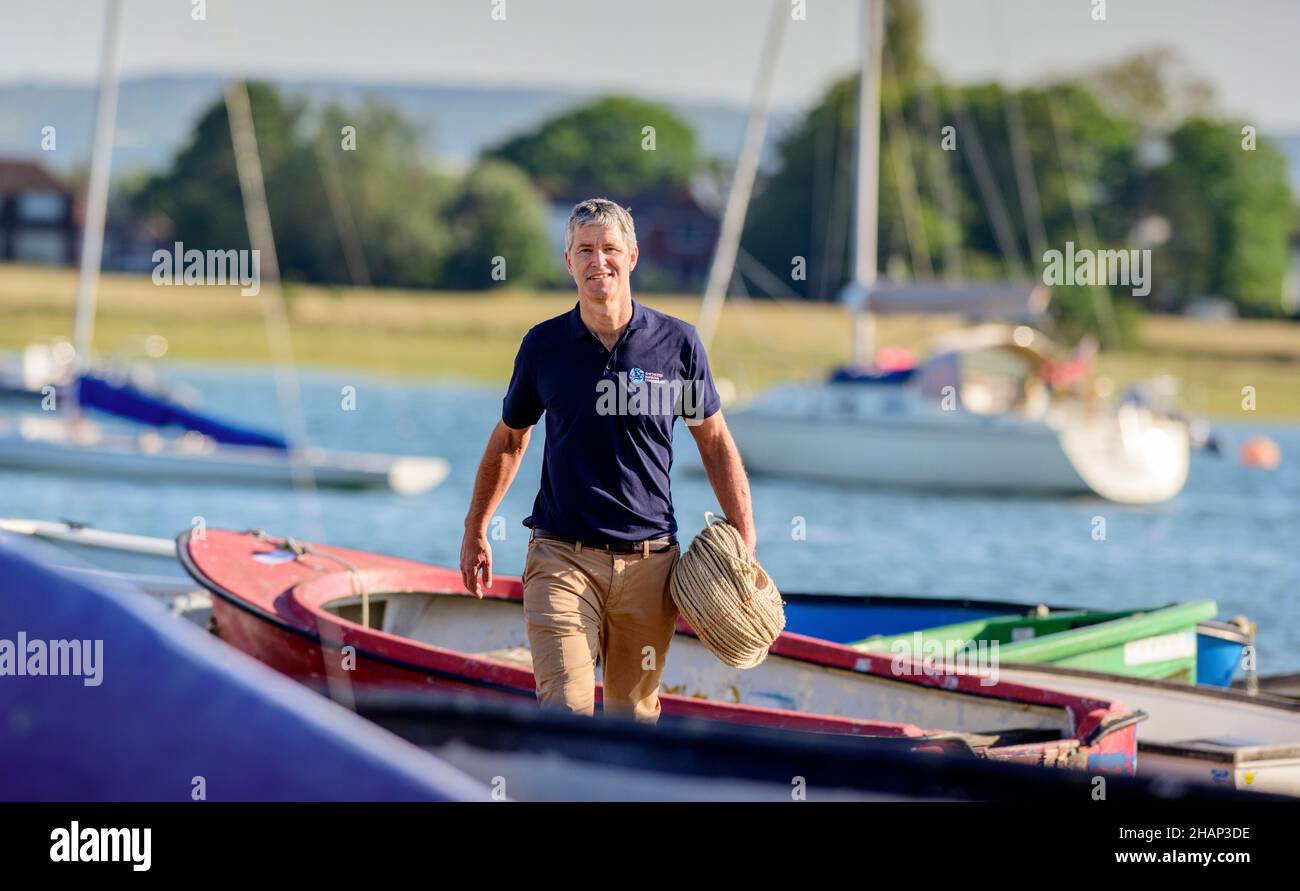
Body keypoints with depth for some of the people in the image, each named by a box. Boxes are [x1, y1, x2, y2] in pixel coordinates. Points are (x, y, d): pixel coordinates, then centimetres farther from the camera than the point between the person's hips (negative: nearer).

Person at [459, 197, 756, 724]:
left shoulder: (676, 343, 1)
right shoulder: (544, 345, 3)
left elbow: (714, 441, 11)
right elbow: (509, 440, 18)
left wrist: (745, 541, 4)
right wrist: (474, 532, 21)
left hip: (649, 560, 1)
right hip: (562, 557, -1)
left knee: (635, 715, 7)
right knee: (565, 710, -13)